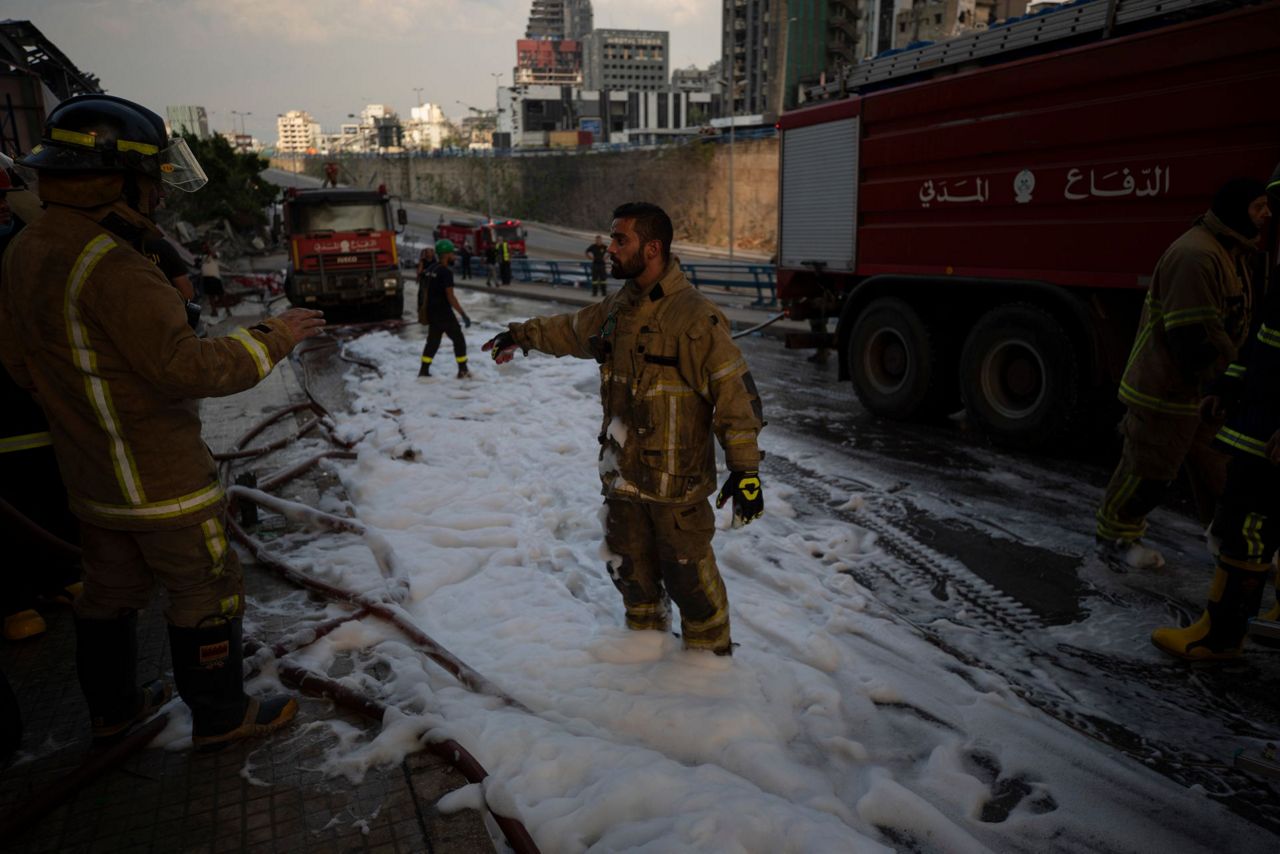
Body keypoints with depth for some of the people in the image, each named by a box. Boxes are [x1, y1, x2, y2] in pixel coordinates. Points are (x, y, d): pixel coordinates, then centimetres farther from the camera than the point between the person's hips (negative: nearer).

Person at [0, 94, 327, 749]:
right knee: (206, 594, 7)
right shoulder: (113, 268, -26)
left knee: (112, 590, 22)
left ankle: (112, 707, 39)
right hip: (161, 479, -9)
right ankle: (220, 716, 22)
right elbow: (187, 368, -27)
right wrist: (272, 337, -17)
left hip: (92, 475, 9)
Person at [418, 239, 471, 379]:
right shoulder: (446, 272, -17)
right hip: (444, 313, -8)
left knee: (433, 341, 14)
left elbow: (425, 292, 16)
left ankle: (424, 371, 12)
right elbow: (450, 296, -22)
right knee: (459, 340, 3)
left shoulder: (431, 270, 10)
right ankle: (463, 371, 5)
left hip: (432, 312, 8)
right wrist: (463, 315, -20)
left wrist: (424, 310, 25)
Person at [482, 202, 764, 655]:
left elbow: (735, 393, -18)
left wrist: (745, 469, -19)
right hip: (622, 472, 8)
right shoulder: (618, 307, 5)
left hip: (676, 479, -7)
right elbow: (574, 329, 26)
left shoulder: (695, 317, -19)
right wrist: (521, 335, 29)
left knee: (687, 570, 4)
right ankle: (645, 632, 44)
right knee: (629, 565, 21)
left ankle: (709, 650, 26)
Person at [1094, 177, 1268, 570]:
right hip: (1166, 387, -10)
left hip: (1200, 387, 10)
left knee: (1216, 465, 19)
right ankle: (1114, 539, 18)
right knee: (1148, 469, 2)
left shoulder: (1228, 253, 13)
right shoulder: (1195, 257, -23)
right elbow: (1191, 336, -28)